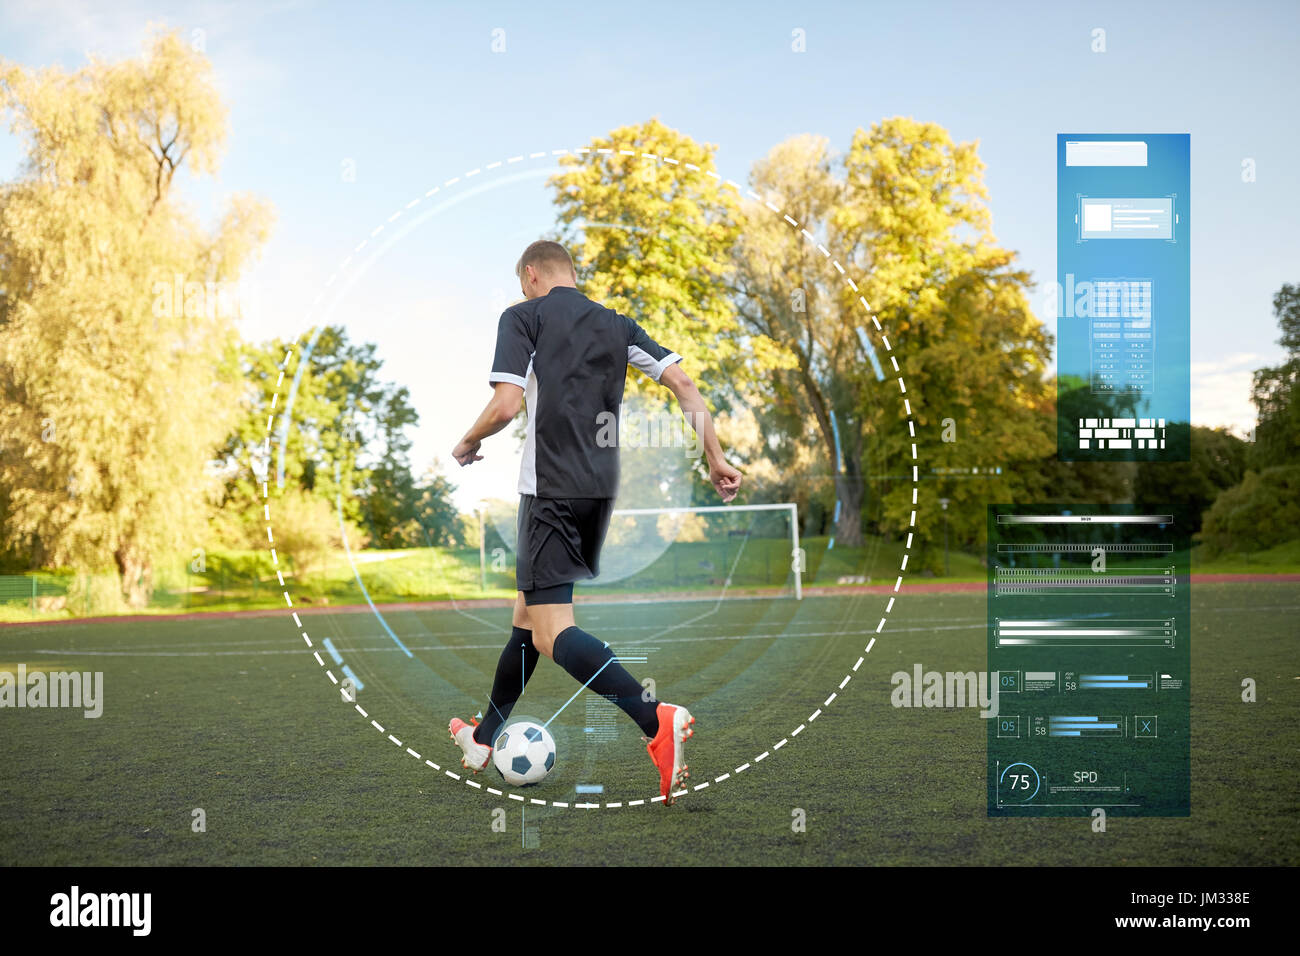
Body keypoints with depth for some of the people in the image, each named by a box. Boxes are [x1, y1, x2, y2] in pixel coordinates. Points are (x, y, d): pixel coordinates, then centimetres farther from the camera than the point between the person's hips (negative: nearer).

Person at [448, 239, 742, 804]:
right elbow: (683, 384, 7)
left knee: (551, 634, -12)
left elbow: (507, 404, -13)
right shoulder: (616, 324, 16)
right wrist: (715, 458, 8)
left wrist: (468, 444, 6)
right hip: (602, 485, 7)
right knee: (527, 609, 21)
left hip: (552, 488, -7)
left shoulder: (522, 316, -1)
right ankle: (484, 738, 32)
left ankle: (657, 720, -32)